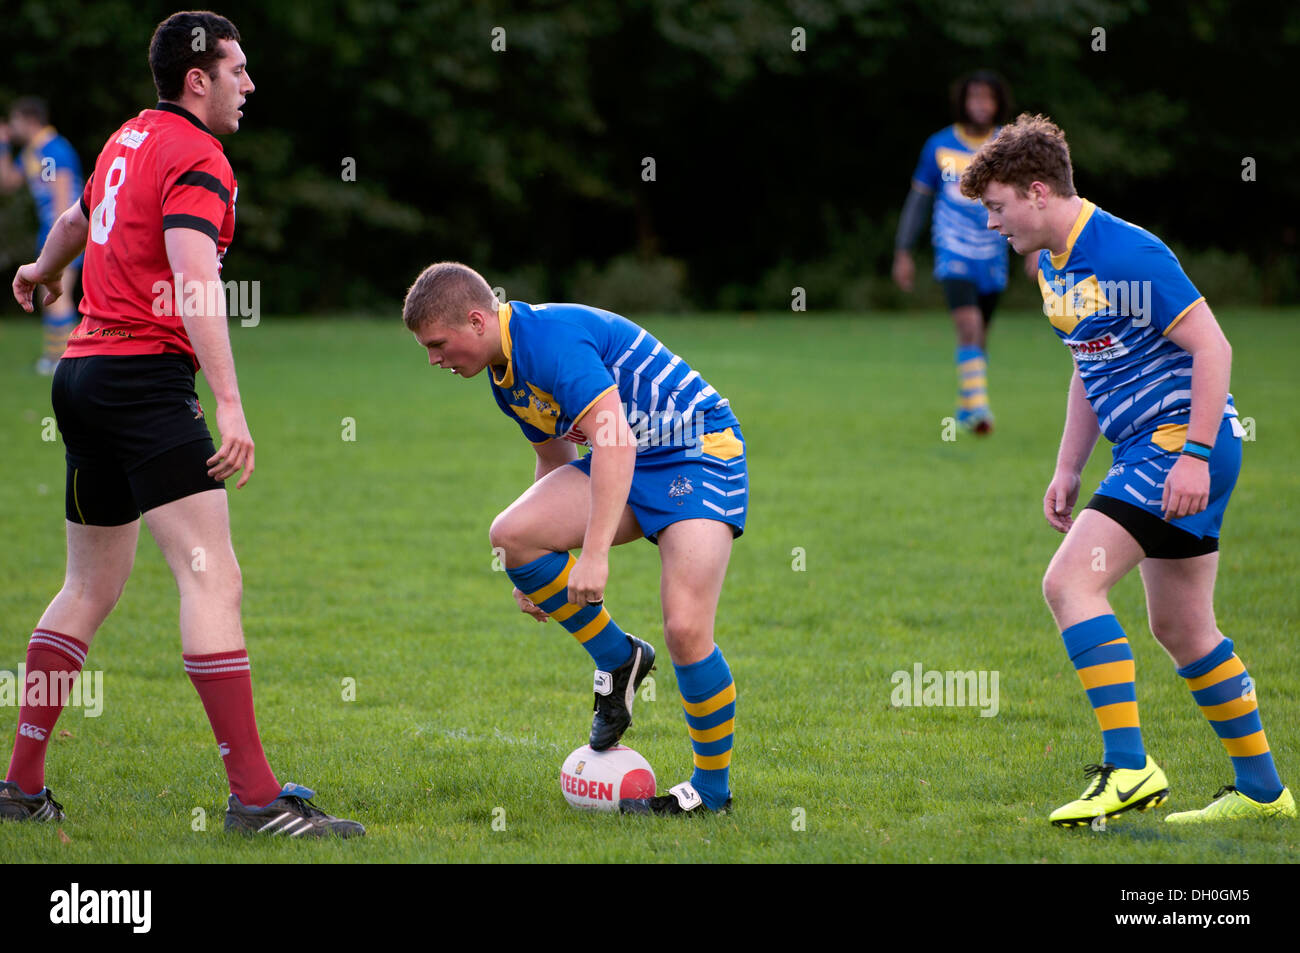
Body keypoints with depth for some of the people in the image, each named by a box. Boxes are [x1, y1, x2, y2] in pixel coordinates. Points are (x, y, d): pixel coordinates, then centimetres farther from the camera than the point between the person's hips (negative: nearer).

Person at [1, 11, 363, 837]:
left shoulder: (129, 139, 18)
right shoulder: (196, 158, -10)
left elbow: (77, 221, 39)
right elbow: (194, 282, -24)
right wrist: (231, 405, -32)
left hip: (84, 366, 10)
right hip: (147, 374, -10)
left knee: (93, 587, 17)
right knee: (213, 578, -16)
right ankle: (254, 797, -23)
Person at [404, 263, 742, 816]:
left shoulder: (553, 339, -24)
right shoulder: (506, 376, 7)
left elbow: (614, 440, -32)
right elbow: (557, 457, 22)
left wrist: (594, 554, -36)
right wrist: (543, 571, 21)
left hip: (700, 453, -9)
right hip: (627, 463, 9)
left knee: (685, 629, -22)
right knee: (511, 534, -14)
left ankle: (713, 790, -2)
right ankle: (616, 661, 5)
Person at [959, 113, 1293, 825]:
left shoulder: (1128, 254, -18)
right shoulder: (1054, 265, 12)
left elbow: (1212, 348, -20)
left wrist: (1196, 454, -24)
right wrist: (1067, 470, 19)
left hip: (1180, 439, -10)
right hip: (1144, 447, 10)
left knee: (1070, 581, -18)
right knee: (1179, 629, 13)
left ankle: (1129, 767, -20)